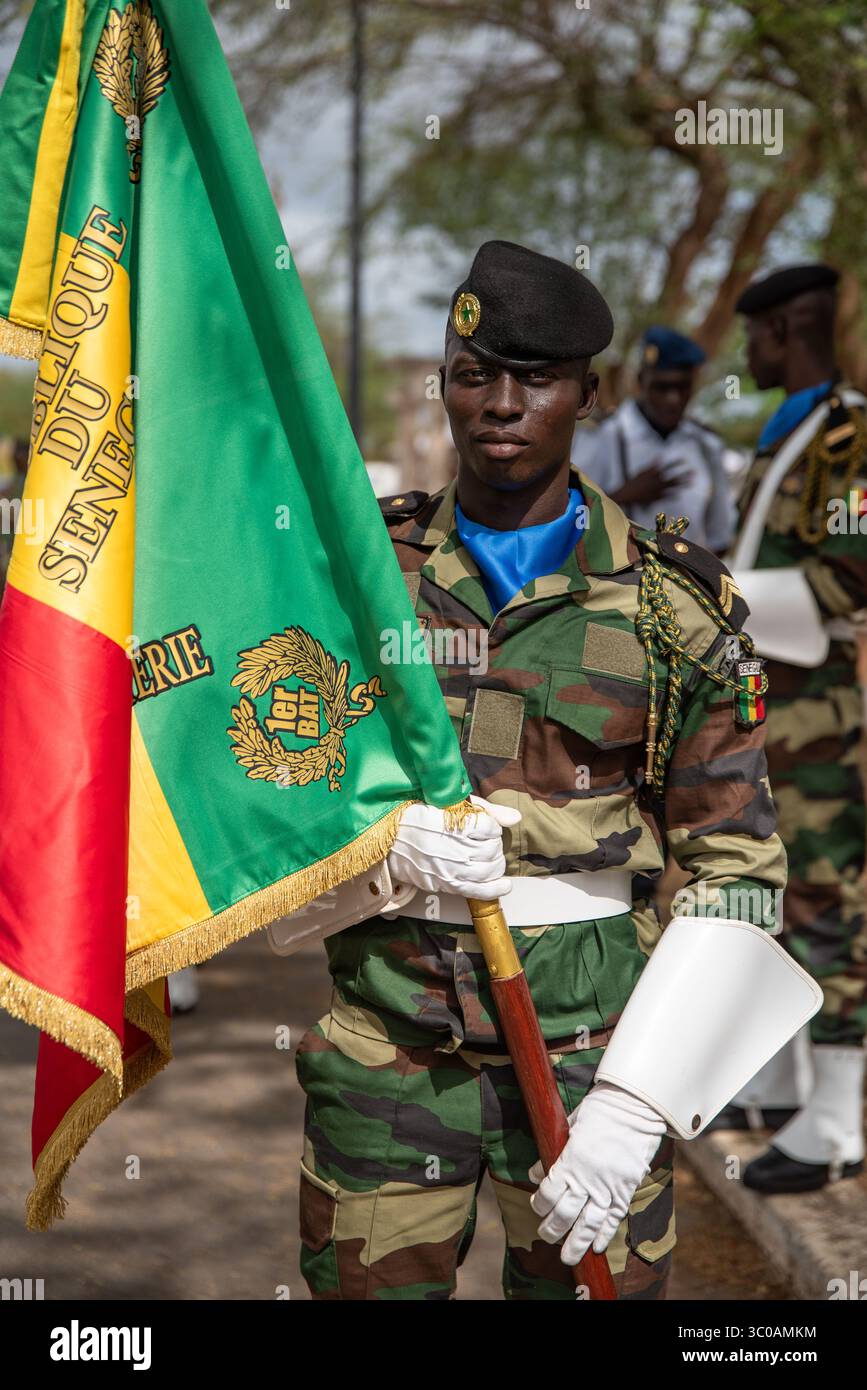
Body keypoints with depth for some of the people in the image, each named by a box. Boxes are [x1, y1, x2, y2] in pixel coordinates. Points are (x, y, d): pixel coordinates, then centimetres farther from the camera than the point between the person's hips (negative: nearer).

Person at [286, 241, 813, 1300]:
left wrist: (635, 1105, -13)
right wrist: (385, 850, -20)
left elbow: (734, 877, -4)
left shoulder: (671, 607, -2)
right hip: (386, 1051, 1)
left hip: (588, 1057, -1)